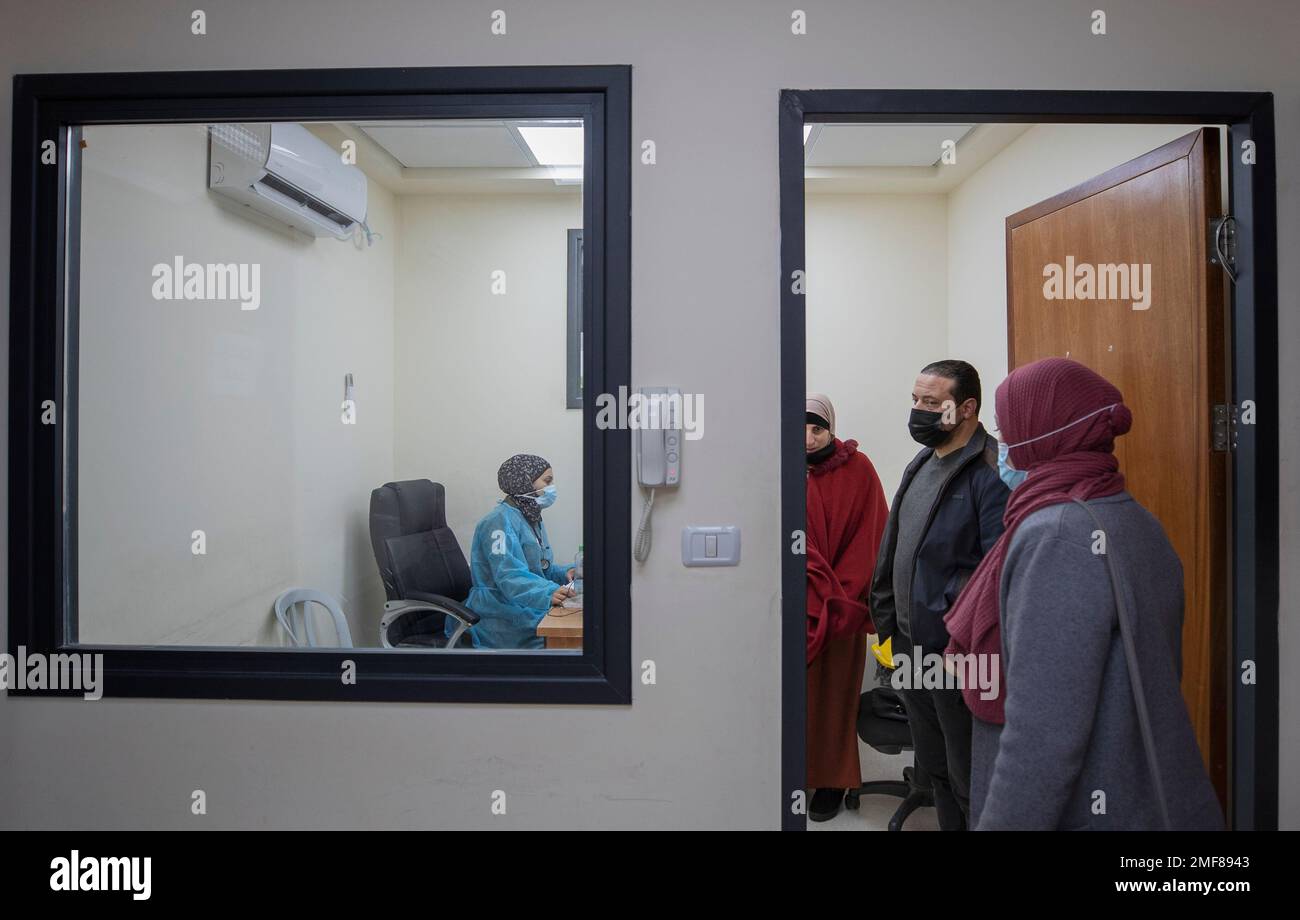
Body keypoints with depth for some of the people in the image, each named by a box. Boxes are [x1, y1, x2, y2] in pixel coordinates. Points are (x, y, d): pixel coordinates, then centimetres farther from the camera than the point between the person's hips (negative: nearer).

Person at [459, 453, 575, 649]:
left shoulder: (533, 521, 19)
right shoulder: (500, 521, -12)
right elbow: (509, 575, -24)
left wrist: (563, 575, 3)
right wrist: (549, 594, -39)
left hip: (528, 609, 9)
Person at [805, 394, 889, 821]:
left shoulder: (858, 470, -2)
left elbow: (868, 536, -4)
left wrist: (841, 595, -9)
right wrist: (817, 587, -13)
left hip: (842, 604, -1)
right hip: (795, 602, 1)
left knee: (833, 694, 6)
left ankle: (832, 781, 17)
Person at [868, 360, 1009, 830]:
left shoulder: (989, 473, -17)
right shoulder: (920, 465, 11)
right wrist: (889, 623, 14)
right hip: (910, 647, 8)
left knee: (968, 780, 7)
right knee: (934, 770, 22)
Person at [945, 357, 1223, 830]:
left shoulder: (1057, 537, -24)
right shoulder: (1135, 519, 5)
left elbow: (1043, 737, -29)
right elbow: (1154, 679, 13)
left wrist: (1005, 821, -23)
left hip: (1092, 813, -8)